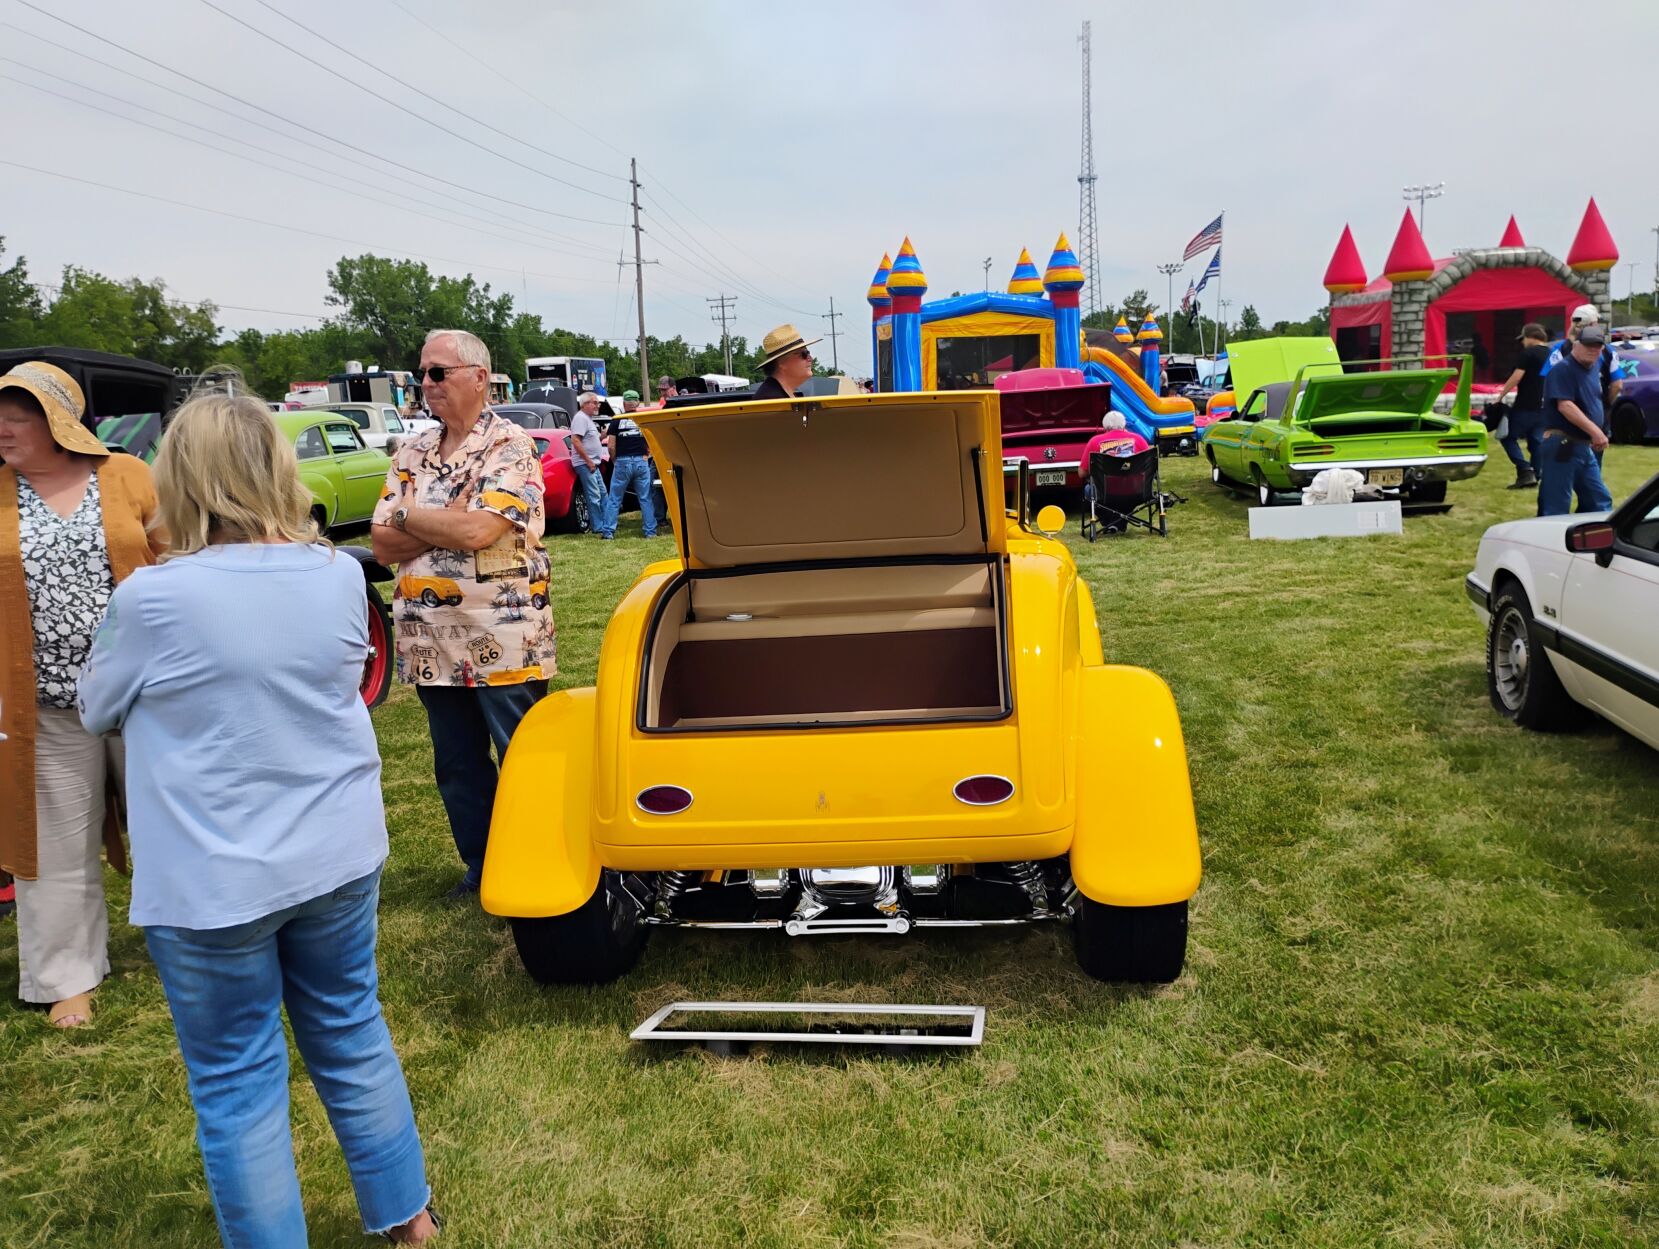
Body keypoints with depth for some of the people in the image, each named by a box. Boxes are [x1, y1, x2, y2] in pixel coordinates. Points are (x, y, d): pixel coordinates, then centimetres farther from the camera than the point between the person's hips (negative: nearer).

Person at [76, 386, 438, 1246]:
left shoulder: (152, 598, -19)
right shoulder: (339, 576, -6)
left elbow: (98, 712, 0)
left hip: (212, 885, -4)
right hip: (337, 856, 5)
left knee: (237, 1084, 12)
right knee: (353, 1036, 21)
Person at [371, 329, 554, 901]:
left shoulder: (510, 447, -8)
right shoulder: (411, 454, 11)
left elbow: (476, 530, -22)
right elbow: (384, 544, 2)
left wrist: (409, 516, -6)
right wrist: (448, 521, -12)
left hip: (503, 643, -6)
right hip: (432, 643, 6)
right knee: (456, 767, 16)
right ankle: (480, 866, 31)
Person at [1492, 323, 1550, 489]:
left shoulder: (1529, 352, -9)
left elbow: (1517, 377, -16)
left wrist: (1500, 396, -9)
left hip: (1525, 406, -7)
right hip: (1544, 407, 7)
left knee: (1508, 436, 2)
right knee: (1536, 442, 9)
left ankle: (1525, 471, -12)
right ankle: (1534, 477, 7)